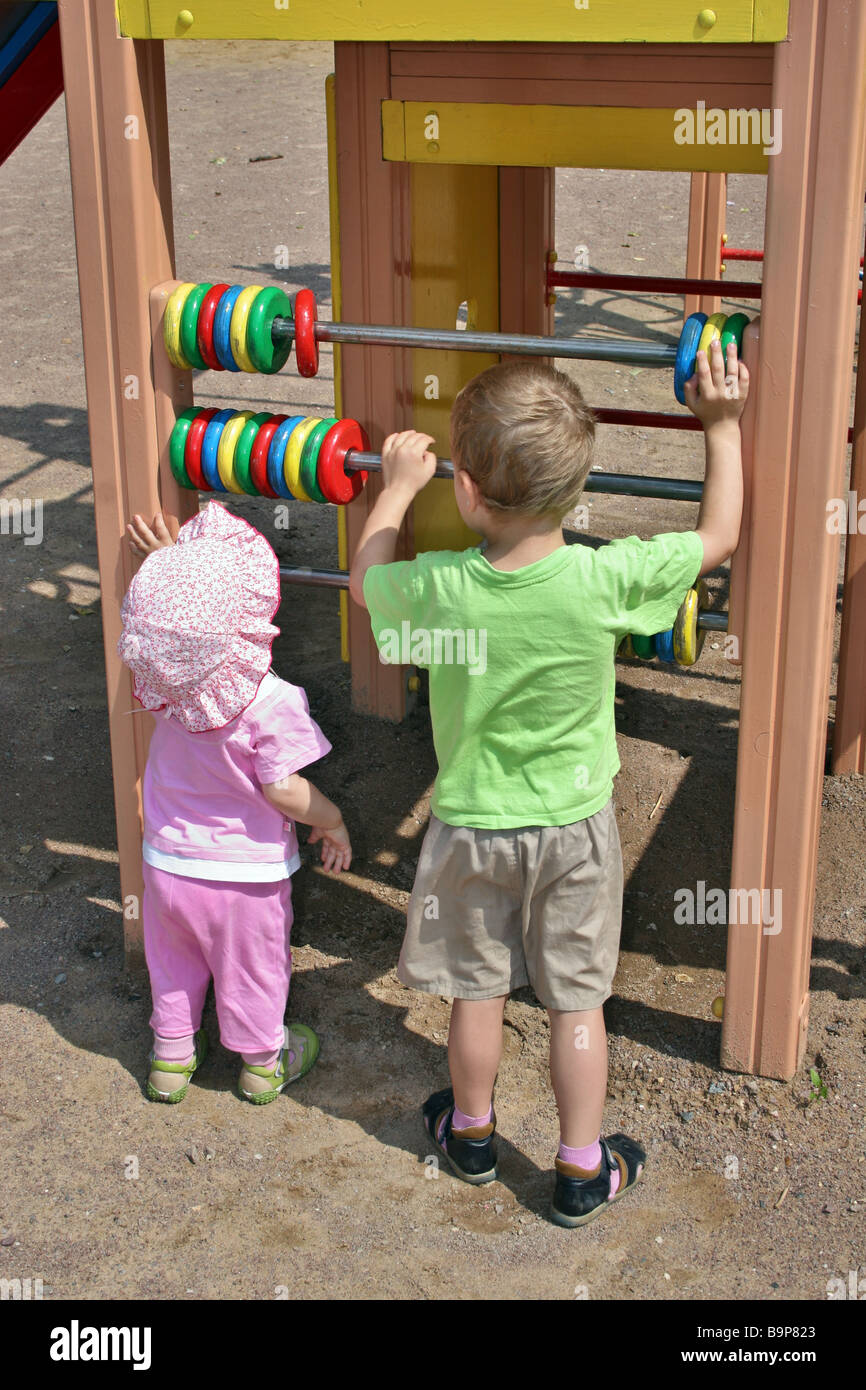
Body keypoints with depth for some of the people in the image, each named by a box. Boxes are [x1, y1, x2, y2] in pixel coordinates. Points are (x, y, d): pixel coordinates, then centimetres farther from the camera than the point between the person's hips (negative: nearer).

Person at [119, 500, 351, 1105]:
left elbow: (173, 617, 8)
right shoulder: (271, 702, -32)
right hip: (247, 874, -4)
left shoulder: (163, 679, -15)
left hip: (167, 862, 4)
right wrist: (332, 822, -10)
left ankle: (171, 1058, 44)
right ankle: (263, 1064, 42)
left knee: (174, 965, 26)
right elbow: (283, 789, -26)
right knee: (253, 970, 21)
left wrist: (168, 565, 7)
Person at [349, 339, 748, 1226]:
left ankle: (470, 1132, 42)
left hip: (472, 828, 0)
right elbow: (718, 539, -8)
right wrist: (722, 425, 1)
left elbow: (365, 581, 0)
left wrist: (396, 487, 12)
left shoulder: (437, 588, -24)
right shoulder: (606, 580, -25)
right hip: (576, 828, 0)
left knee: (476, 991, 20)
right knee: (576, 1000, 15)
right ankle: (582, 1169, 28)